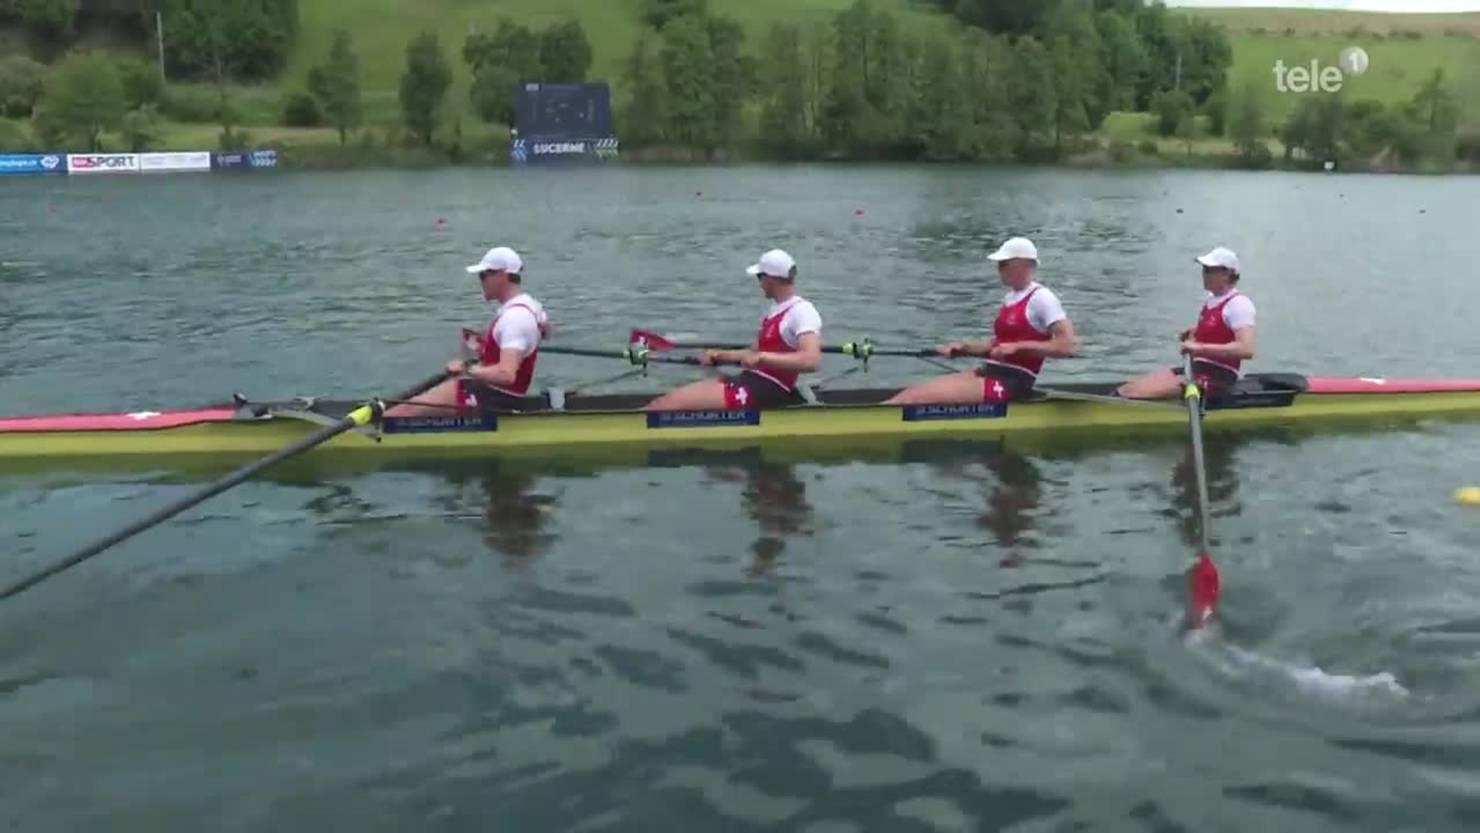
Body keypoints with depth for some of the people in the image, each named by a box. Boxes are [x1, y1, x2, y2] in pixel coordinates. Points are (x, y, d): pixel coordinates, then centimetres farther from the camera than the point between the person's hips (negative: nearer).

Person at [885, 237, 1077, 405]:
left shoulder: (1041, 298, -9)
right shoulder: (1011, 297, 19)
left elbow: (1069, 345, -17)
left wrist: (1018, 347, -19)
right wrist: (964, 348, 7)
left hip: (1011, 383, -9)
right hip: (989, 373, 9)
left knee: (915, 398, -19)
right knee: (911, 394, -5)